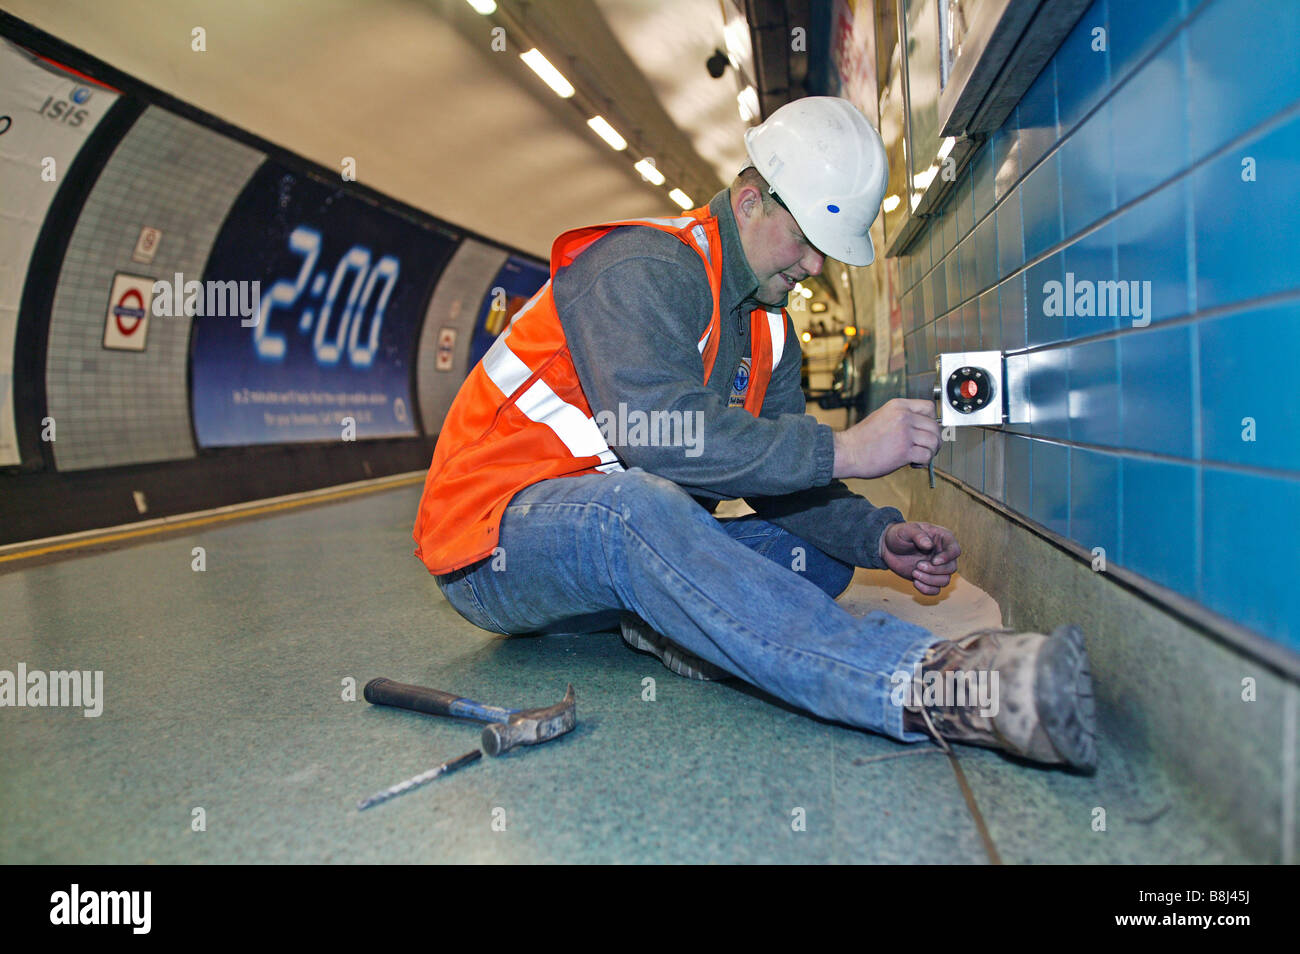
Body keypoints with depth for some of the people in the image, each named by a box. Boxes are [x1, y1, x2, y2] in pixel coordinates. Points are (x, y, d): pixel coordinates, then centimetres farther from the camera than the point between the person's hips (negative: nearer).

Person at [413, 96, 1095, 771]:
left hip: (626, 548, 8)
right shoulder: (642, 265, -16)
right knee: (634, 505, -41)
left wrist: (879, 537, -14)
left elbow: (778, 478, 4)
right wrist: (844, 449, -29)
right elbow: (659, 432, -32)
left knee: (822, 553, -1)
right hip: (491, 551, -8)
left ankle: (674, 624, -27)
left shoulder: (768, 329, 11)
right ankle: (924, 682, -54)